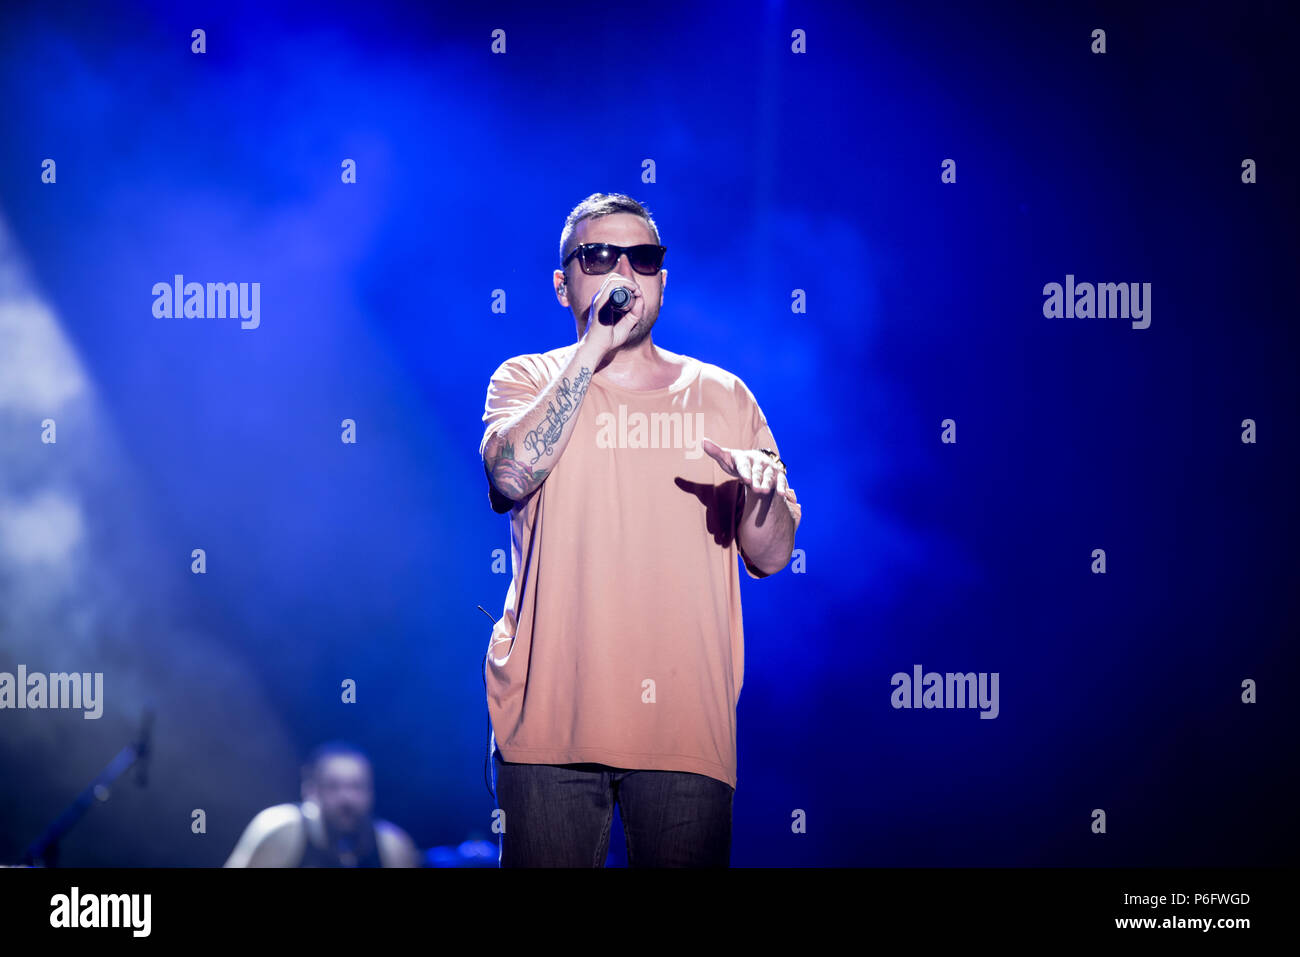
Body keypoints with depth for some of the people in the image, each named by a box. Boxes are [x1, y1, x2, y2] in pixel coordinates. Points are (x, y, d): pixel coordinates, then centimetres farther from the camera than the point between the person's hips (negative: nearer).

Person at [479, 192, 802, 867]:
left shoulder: (722, 396, 12)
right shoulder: (527, 381, 8)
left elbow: (771, 555, 7)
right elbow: (511, 474, -15)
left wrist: (762, 493, -16)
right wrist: (596, 346, -13)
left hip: (688, 725, 1)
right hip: (549, 715, -1)